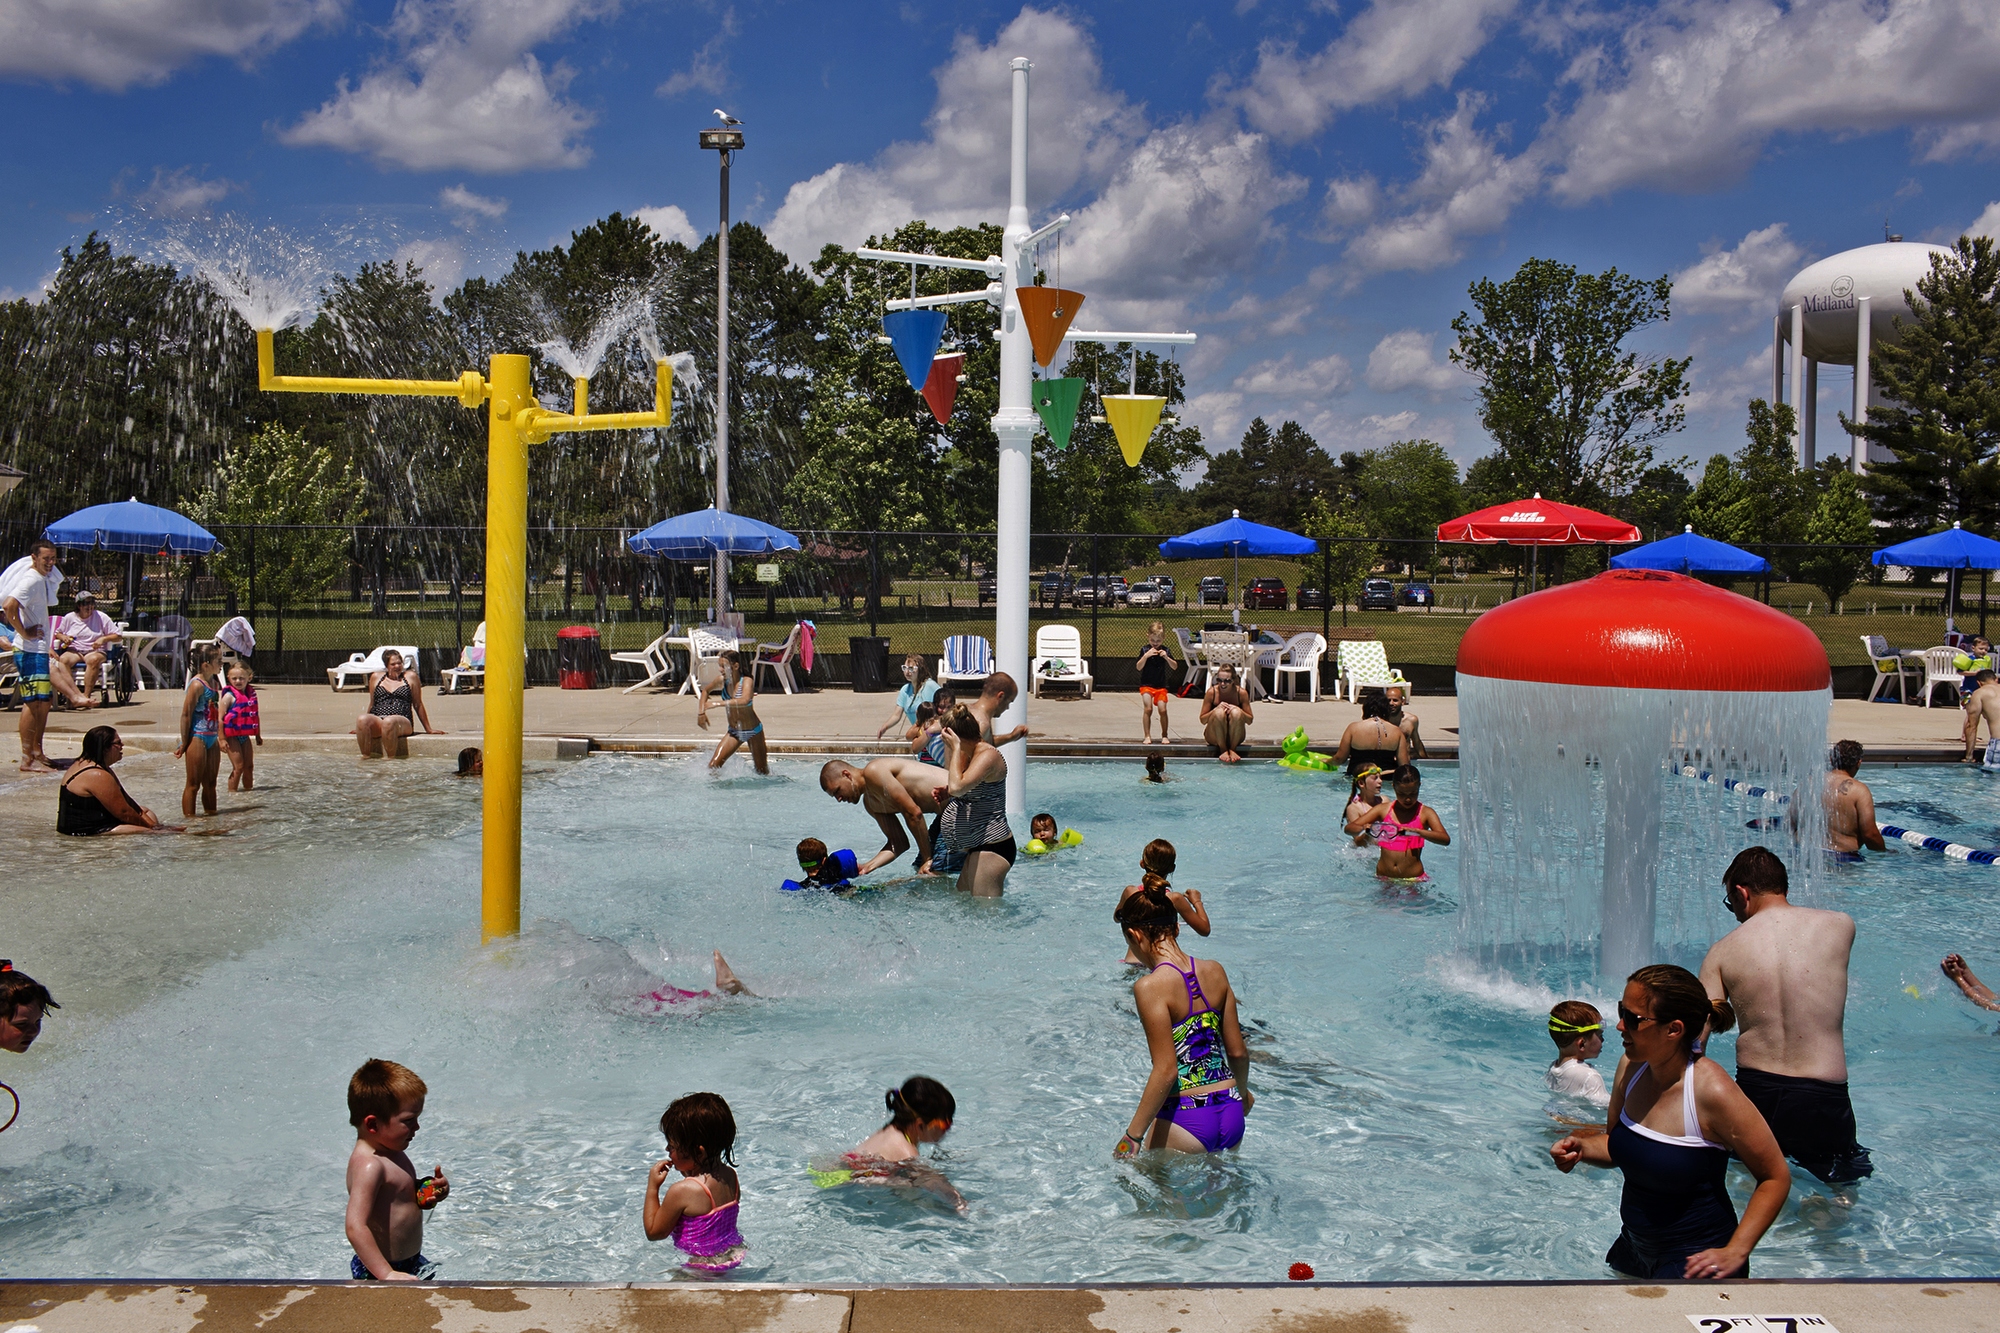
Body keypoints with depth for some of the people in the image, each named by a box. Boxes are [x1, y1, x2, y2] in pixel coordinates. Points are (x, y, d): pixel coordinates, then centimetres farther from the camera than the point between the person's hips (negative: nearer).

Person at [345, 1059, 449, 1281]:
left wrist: (431, 1192, 1)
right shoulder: (369, 1166, -25)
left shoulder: (391, 1151, 6)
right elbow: (355, 1227, -33)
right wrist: (386, 1275, -36)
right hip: (378, 1272, -10)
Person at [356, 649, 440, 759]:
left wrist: (428, 729, 19)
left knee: (389, 722, -40)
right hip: (377, 720, 3)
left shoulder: (410, 677, 14)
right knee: (361, 719, -33)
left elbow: (418, 705, 18)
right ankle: (365, 756, -29)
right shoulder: (376, 677, 21)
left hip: (402, 721, -3)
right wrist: (363, 727, 33)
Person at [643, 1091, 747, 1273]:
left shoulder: (681, 1191, -22)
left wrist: (652, 1187, -4)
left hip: (702, 1266, -8)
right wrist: (688, 1175, 12)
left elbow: (654, 1233, -8)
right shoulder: (730, 1176, -1)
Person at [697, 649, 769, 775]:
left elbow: (744, 701, -44)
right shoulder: (722, 681, -7)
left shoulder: (746, 681, -22)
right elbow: (705, 690, 15)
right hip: (733, 731, 4)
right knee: (713, 766, -12)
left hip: (753, 731, -4)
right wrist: (701, 712, 2)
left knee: (762, 772, 9)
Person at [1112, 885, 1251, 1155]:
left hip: (1185, 1120, -6)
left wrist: (1133, 1135, -11)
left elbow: (1166, 1070, -18)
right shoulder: (1215, 972, 3)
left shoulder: (1150, 987, -15)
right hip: (1231, 1113, 6)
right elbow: (1238, 1052, 9)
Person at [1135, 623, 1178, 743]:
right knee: (1148, 709, -11)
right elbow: (1139, 667, -9)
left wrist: (1166, 657, -16)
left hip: (1161, 686, 1)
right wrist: (1146, 656, -23)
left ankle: (1164, 735, 11)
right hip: (1146, 685, -1)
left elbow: (1175, 666, 1)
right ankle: (1147, 736, -1)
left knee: (1162, 710, -5)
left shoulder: (1165, 650, 2)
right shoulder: (1145, 650, -3)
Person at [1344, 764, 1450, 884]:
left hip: (1413, 879, -2)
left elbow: (1446, 839, -13)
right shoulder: (1383, 810, 8)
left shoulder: (1425, 813, 1)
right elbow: (1349, 828, 6)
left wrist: (1417, 831, -29)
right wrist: (1364, 828, -18)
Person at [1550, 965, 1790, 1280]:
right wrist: (1581, 1148, -10)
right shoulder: (1631, 1069, -4)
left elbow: (1776, 1177, -16)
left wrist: (1735, 1253, -21)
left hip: (1694, 1264, -7)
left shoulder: (1711, 1091, -24)